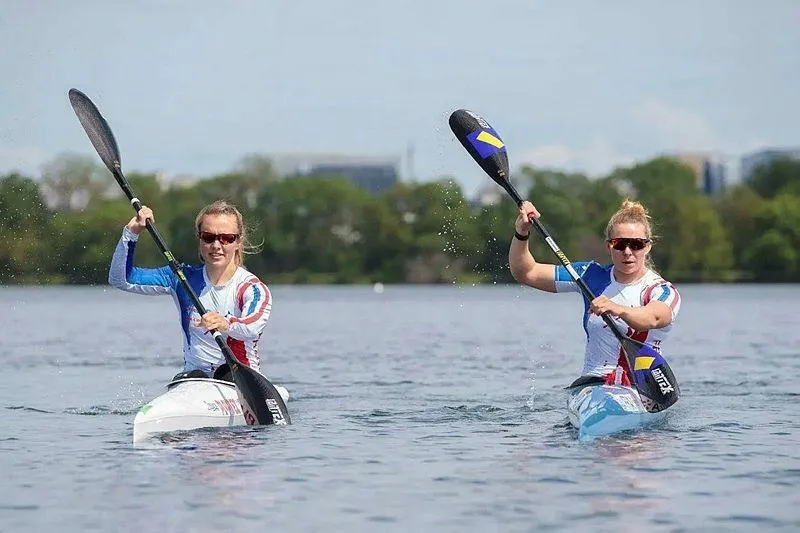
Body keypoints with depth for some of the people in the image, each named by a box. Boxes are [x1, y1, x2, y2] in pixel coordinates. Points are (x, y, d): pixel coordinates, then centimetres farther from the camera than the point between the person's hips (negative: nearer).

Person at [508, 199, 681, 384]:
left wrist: (618, 310, -48)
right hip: (591, 386, 3)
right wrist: (521, 233, -8)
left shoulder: (664, 291, -2)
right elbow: (525, 273, 10)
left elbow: (653, 318, -28)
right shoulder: (593, 276, 11)